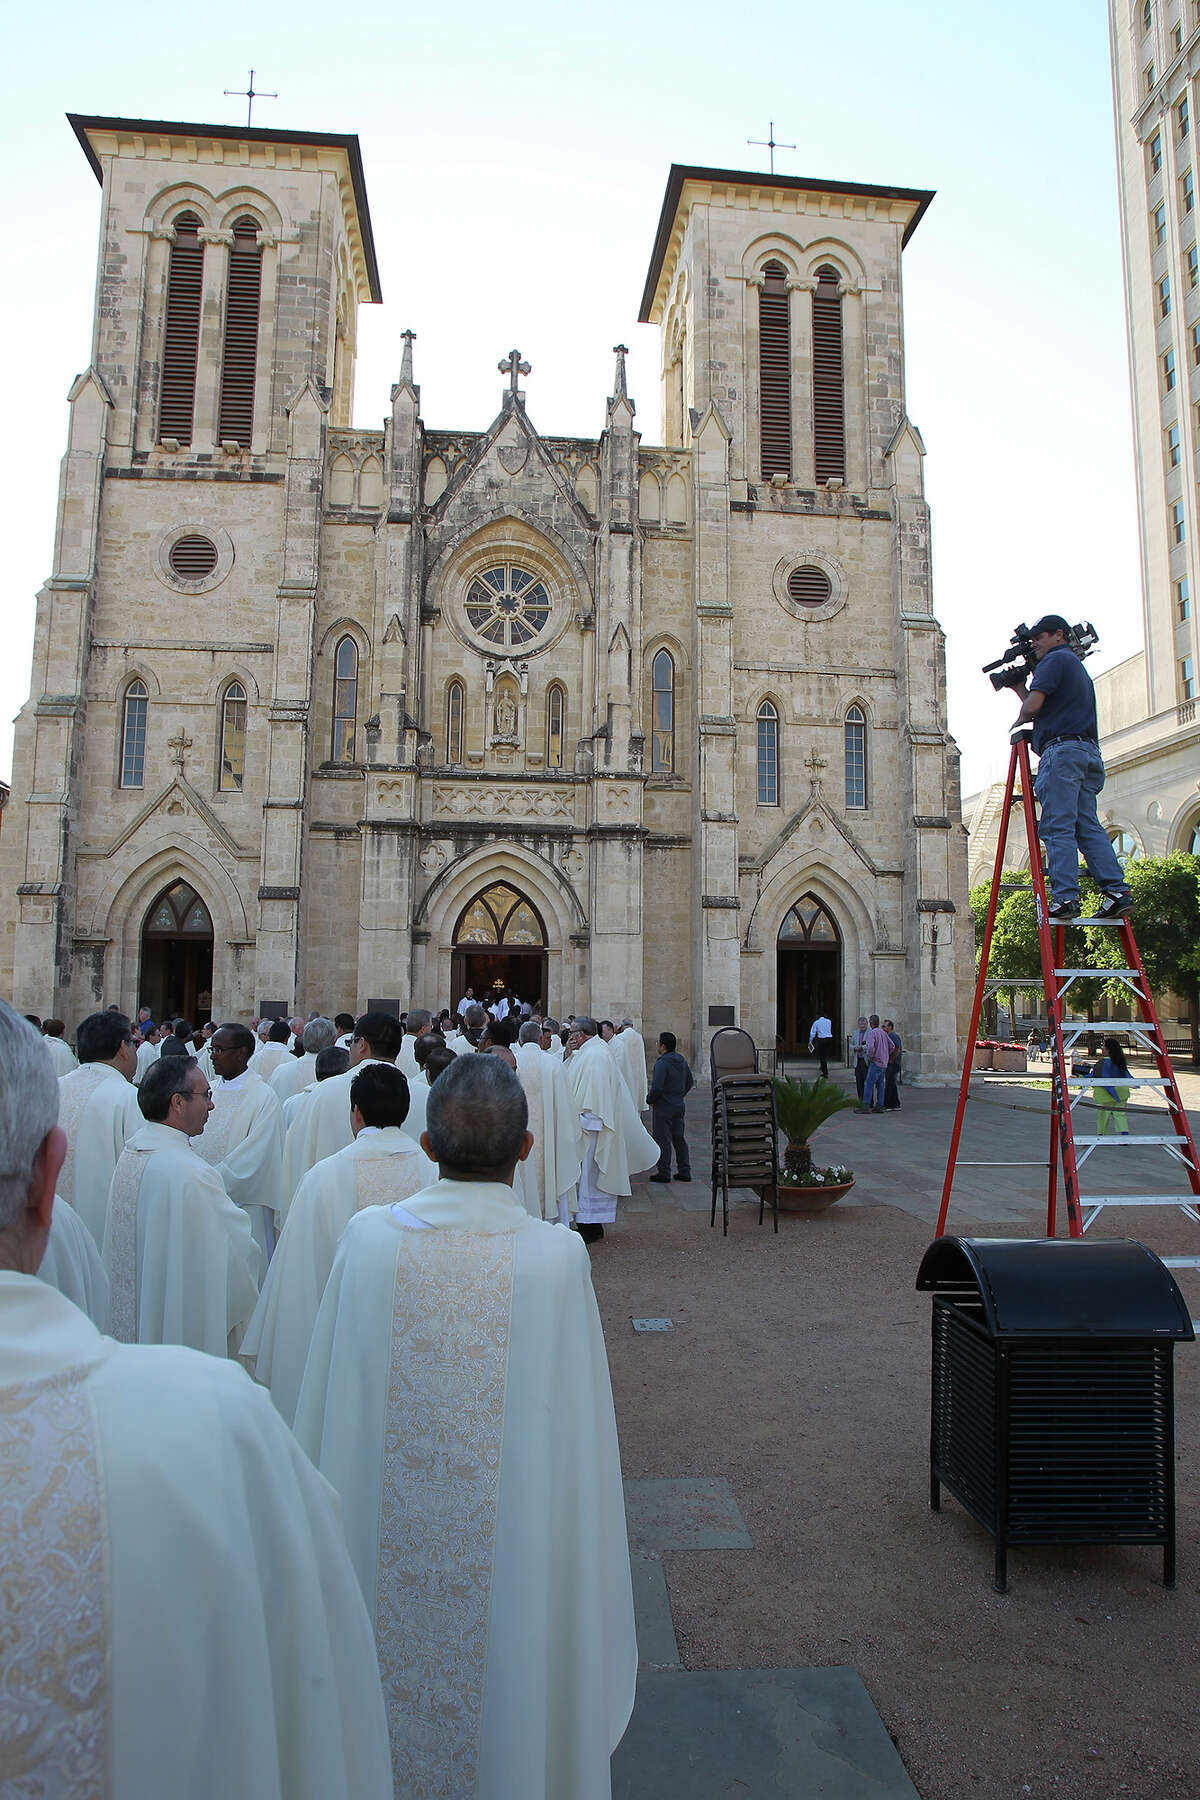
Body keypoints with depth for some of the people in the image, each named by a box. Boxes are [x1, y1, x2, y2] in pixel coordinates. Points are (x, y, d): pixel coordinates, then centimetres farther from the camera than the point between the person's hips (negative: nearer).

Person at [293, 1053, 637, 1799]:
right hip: (510, 1556, -2)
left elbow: (328, 1408, -4)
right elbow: (578, 1432, -12)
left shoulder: (368, 1239, -16)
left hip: (386, 1544, 2)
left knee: (392, 1702, 26)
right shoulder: (558, 1257, -21)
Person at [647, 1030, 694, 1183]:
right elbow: (690, 1081, 17)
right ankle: (684, 1172, 16)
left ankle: (664, 1173, 6)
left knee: (663, 1140, 0)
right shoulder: (682, 1060, 7)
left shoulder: (662, 1063, -19)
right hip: (679, 1106, 8)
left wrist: (649, 1100, -7)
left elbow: (657, 1087, -23)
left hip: (663, 1107, -8)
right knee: (679, 1138, 13)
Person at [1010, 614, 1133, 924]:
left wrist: (1018, 721, 11)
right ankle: (1117, 891, -5)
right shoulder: (1078, 666, 30)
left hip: (1062, 750, -9)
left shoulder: (1055, 660, 1)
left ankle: (1065, 899, -18)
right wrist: (1018, 688, 32)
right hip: (1090, 752, 9)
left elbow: (1033, 706, -10)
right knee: (1088, 826, 5)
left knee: (1058, 828, -12)